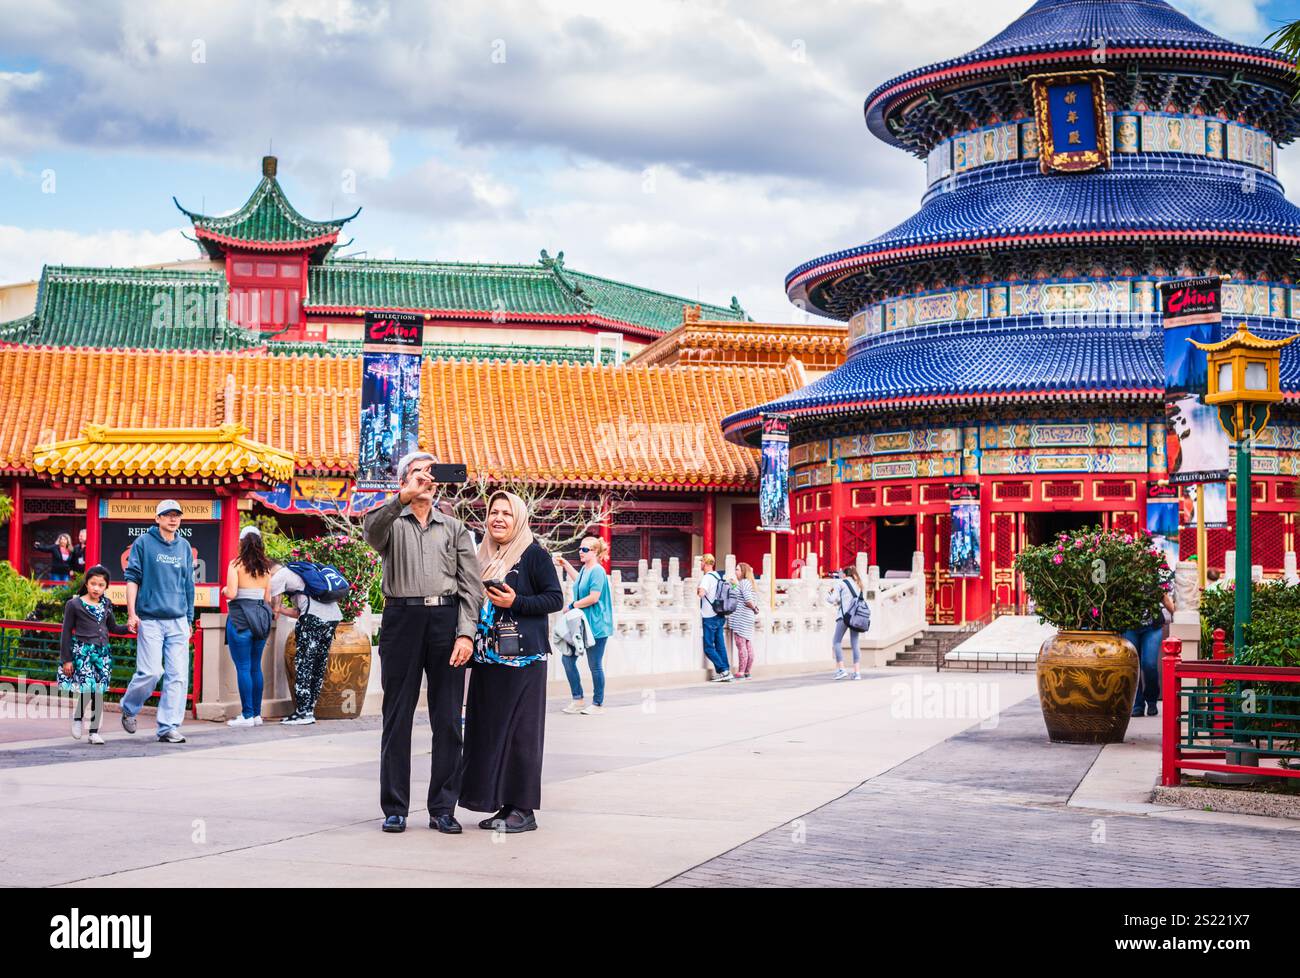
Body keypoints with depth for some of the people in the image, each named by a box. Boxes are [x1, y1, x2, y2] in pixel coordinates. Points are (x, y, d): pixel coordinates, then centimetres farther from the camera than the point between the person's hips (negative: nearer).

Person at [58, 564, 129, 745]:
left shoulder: (106, 604, 11)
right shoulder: (74, 604, -1)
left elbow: (113, 627, 22)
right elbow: (67, 633, 1)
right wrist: (66, 659, -2)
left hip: (102, 651, 4)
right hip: (82, 650, -4)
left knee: (99, 691, 1)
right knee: (88, 687, -16)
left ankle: (94, 731, 9)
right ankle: (78, 717, 13)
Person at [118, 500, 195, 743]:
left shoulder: (185, 547, 14)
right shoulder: (144, 543, 1)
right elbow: (132, 577, 0)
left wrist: (189, 620, 18)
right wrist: (131, 613, -9)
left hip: (178, 622, 4)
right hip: (150, 620, -4)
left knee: (178, 676, -2)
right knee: (150, 672, -10)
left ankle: (169, 728, 3)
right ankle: (129, 709, 18)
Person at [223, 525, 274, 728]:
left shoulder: (236, 565, -7)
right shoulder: (265, 567, 8)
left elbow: (232, 593, -14)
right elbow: (268, 598, 10)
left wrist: (225, 590, 6)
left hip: (240, 618, -5)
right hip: (261, 618, 5)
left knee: (243, 668, -2)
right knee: (256, 667, 12)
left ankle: (247, 715, -3)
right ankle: (257, 714, 15)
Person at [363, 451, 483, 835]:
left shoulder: (454, 528, 17)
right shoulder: (391, 523, 11)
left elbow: (471, 585, 9)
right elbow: (372, 529, -16)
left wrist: (466, 632, -5)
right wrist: (403, 498, -32)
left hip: (446, 619, 2)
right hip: (402, 617, -2)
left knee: (448, 720, 2)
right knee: (397, 718, 2)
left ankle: (443, 809, 8)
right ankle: (394, 809, 8)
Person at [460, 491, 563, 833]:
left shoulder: (534, 555, -4)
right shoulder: (484, 557, 15)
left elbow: (556, 598, -7)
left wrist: (516, 602, -15)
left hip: (523, 656, -7)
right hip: (488, 657, 7)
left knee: (521, 729, -6)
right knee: (489, 728, 6)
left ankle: (523, 809, -1)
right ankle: (502, 804, 13)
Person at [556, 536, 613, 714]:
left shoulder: (597, 571, -14)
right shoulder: (585, 569, 12)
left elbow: (594, 597, -22)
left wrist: (573, 605, -12)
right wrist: (565, 564, 32)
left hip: (596, 626, -9)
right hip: (581, 625, 9)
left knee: (595, 665, -1)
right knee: (567, 658, 6)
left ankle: (598, 704, 11)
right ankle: (578, 700, 16)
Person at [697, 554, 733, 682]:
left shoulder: (707, 577, -14)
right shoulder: (718, 576, 12)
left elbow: (701, 593, -29)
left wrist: (697, 590, -8)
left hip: (709, 617, -8)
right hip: (720, 616, 8)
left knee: (708, 647, -3)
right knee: (720, 646, 8)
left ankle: (723, 670, -9)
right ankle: (726, 672, 5)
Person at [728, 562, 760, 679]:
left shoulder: (743, 582, -11)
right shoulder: (748, 583, 17)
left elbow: (748, 600, -20)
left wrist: (754, 608, -4)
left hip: (740, 619, -10)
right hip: (748, 618, 10)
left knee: (741, 646, -8)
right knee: (748, 646, 9)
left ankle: (740, 673, -7)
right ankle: (747, 672, 13)